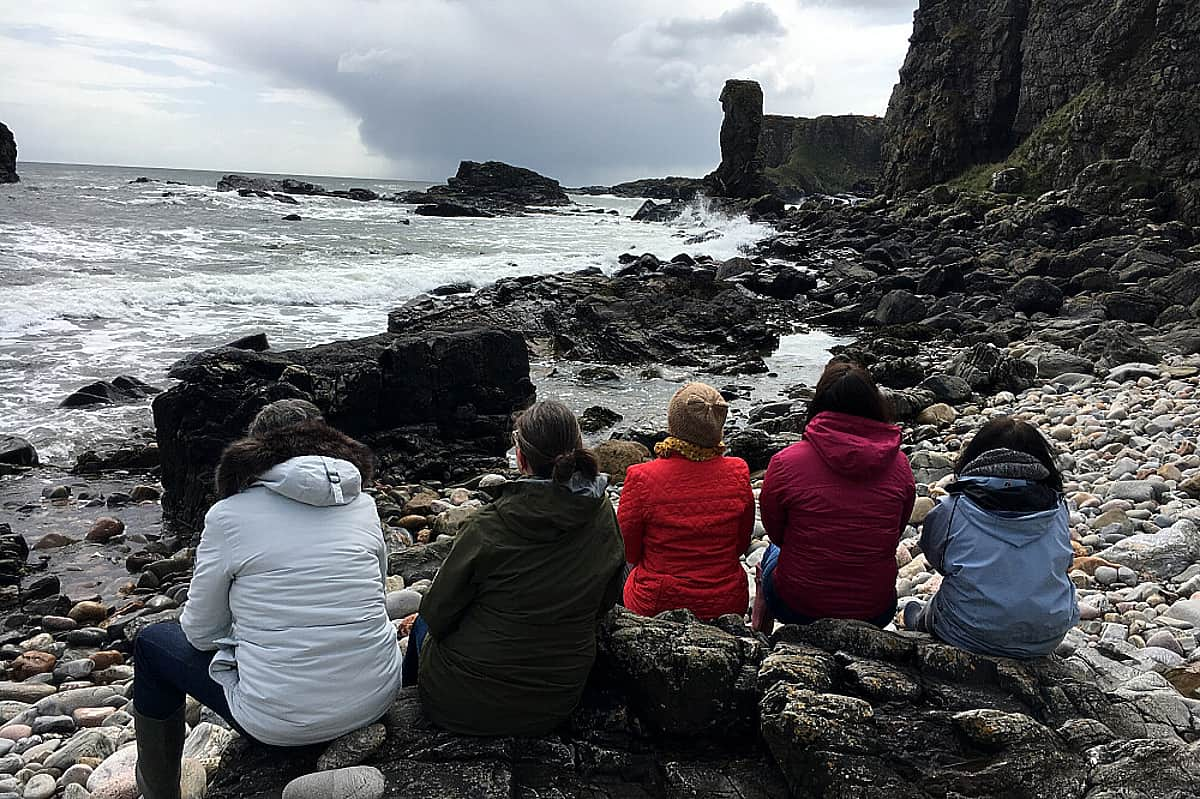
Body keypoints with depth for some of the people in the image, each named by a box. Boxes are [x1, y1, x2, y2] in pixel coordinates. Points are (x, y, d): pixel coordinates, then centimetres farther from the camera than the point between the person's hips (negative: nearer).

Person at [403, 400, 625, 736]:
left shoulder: (488, 528, -23)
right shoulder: (603, 516, -9)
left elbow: (438, 613, -11)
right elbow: (604, 602, 4)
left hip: (464, 706, -4)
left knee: (424, 622, 27)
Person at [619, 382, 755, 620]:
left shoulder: (641, 478, -19)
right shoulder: (738, 473, -13)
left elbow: (628, 552, -5)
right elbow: (742, 545, 2)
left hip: (655, 605, -1)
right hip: (726, 605, 1)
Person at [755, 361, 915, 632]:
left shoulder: (785, 463, -16)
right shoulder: (899, 465, -8)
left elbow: (775, 534, 0)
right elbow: (894, 536, 6)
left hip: (797, 610, -2)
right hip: (876, 614, 2)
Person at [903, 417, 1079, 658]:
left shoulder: (953, 511, -18)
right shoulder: (1058, 511, -11)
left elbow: (935, 556, -1)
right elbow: (1065, 563, 2)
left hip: (970, 639, -2)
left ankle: (919, 625, 59)